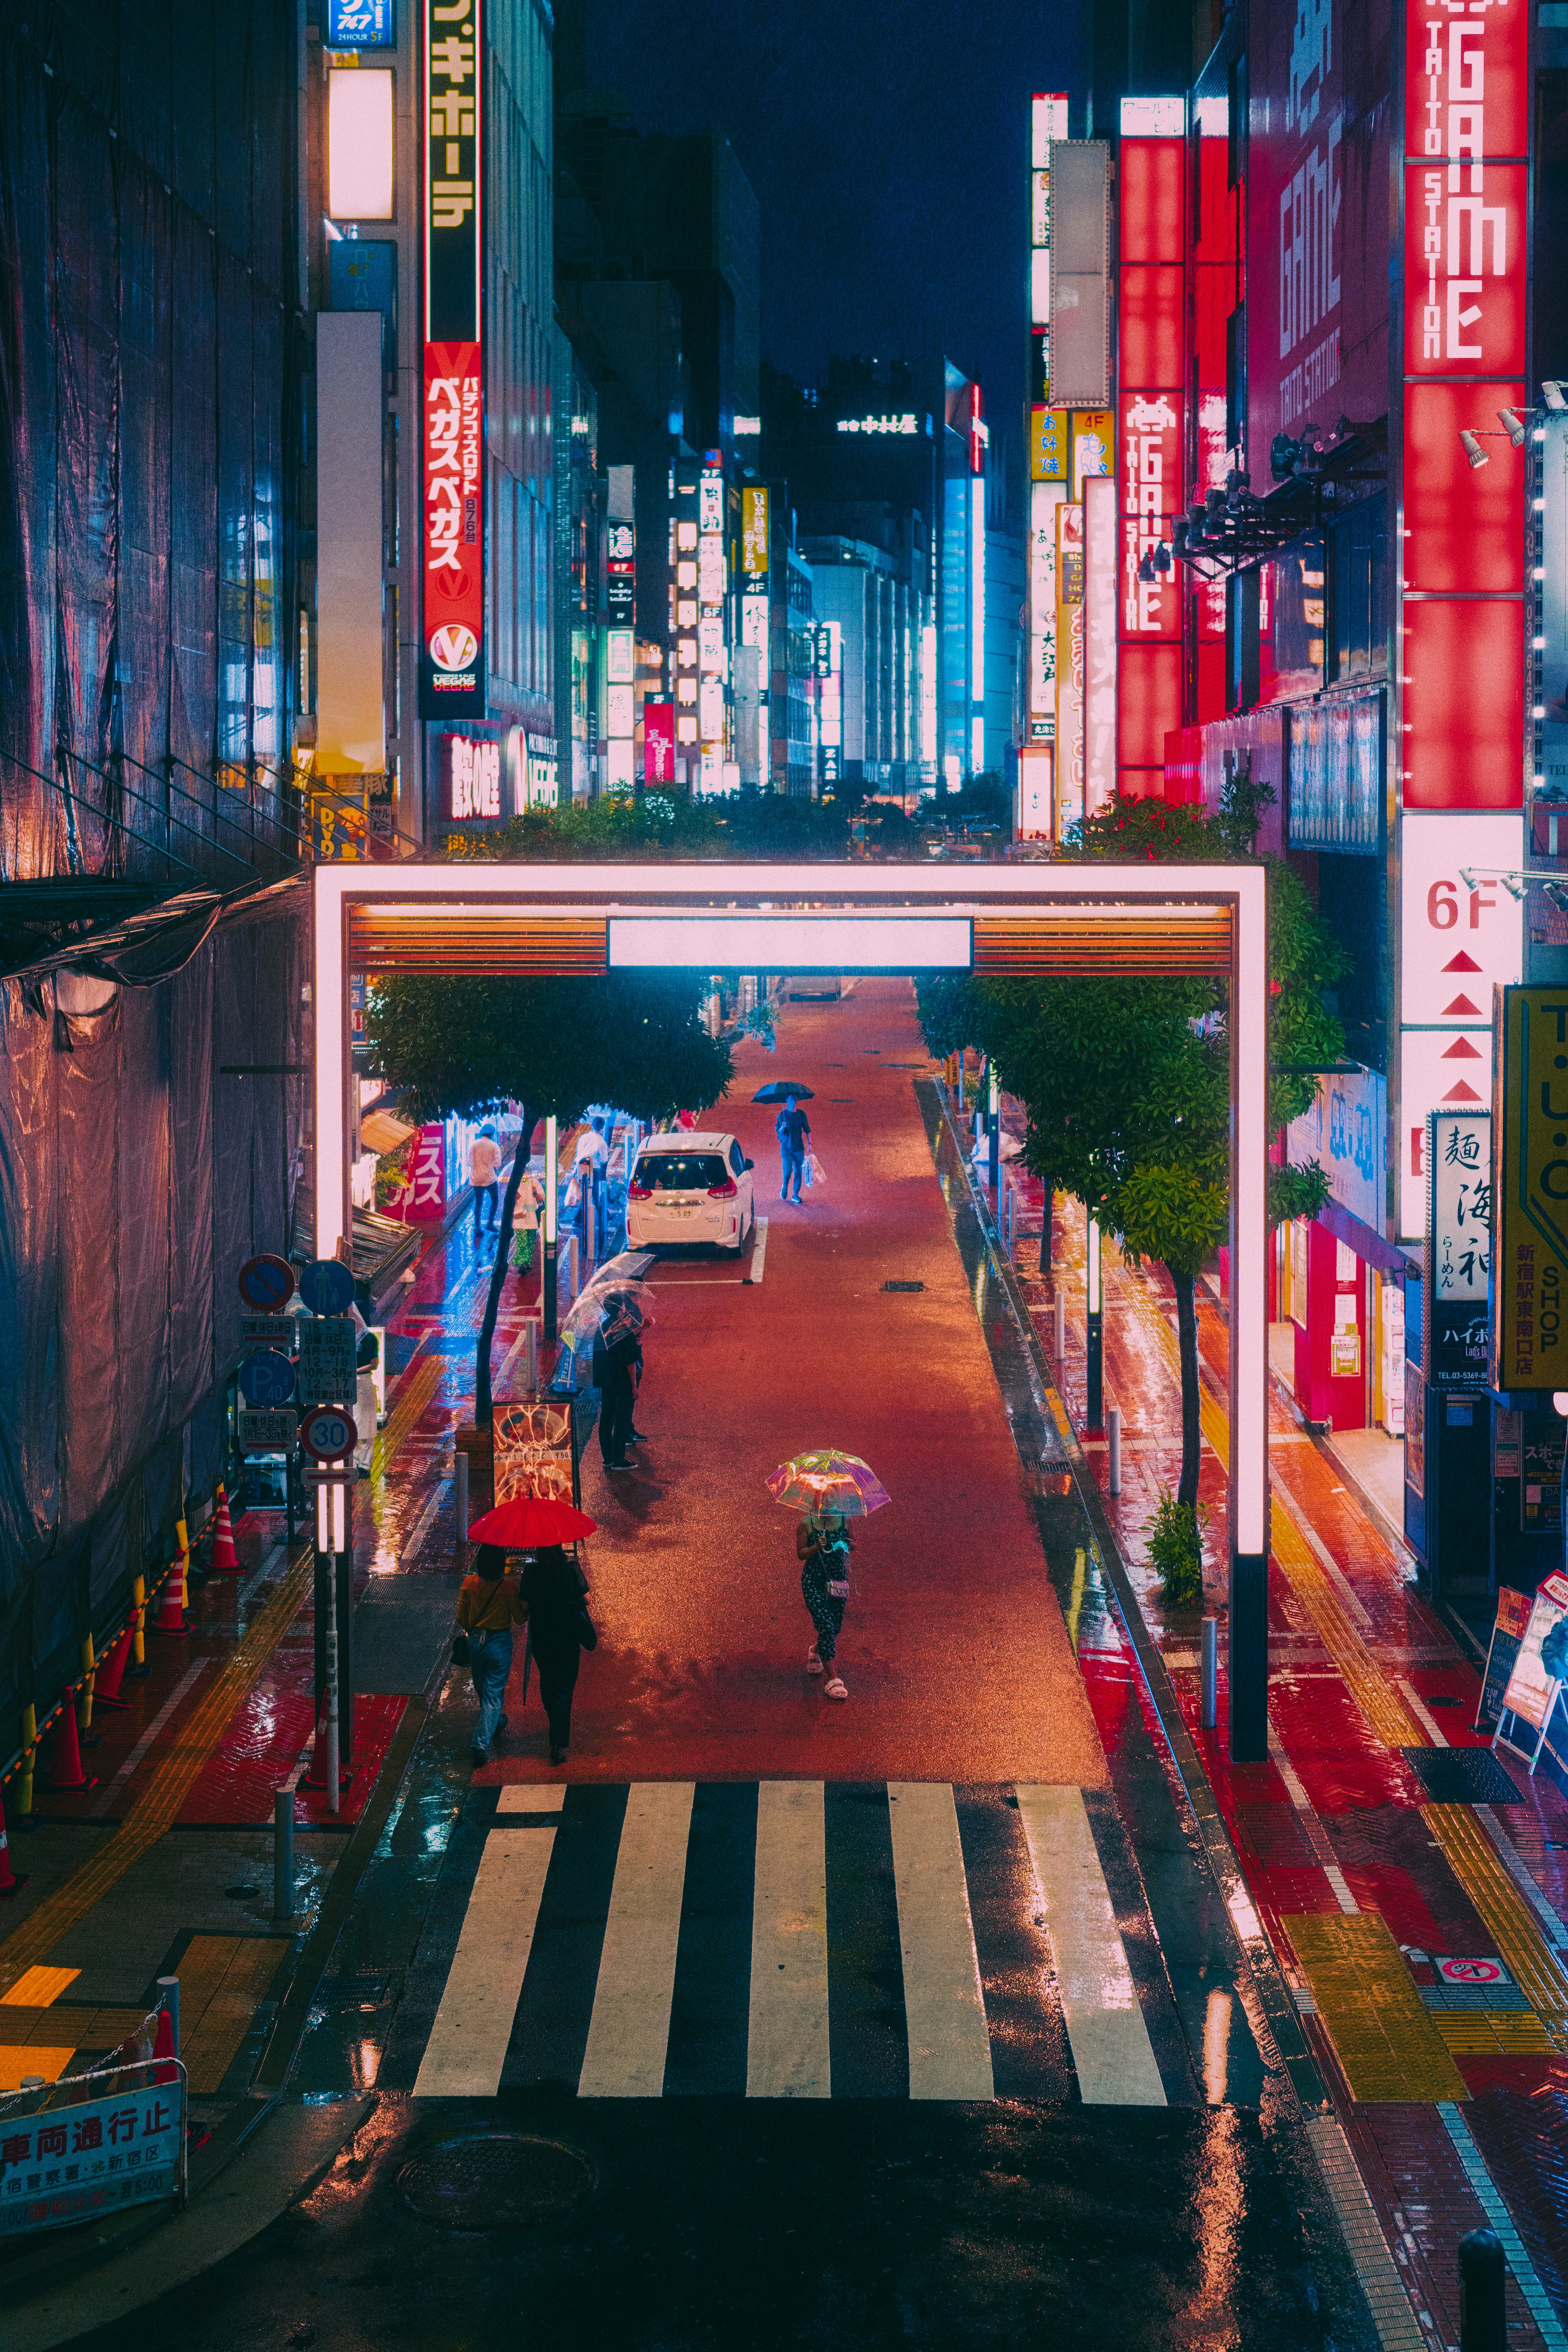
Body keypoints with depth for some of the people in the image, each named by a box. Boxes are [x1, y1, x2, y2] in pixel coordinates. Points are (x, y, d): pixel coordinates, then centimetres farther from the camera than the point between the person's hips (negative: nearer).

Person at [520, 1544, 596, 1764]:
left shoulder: (531, 1571, -11)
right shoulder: (571, 1569, -14)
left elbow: (525, 1605, -7)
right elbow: (586, 1599, -10)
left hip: (540, 1636, 2)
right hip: (567, 1638, -2)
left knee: (547, 1681, 25)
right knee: (564, 1687, 3)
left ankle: (554, 1721, 44)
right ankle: (559, 1744, -5)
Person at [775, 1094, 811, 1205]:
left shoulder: (801, 1114, 5)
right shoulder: (782, 1116, 0)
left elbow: (807, 1130, 10)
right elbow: (778, 1132, -1)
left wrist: (809, 1143, 1)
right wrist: (783, 1128, -23)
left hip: (799, 1148, 2)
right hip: (786, 1147, -2)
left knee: (798, 1172, -1)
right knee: (788, 1169, -18)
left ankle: (796, 1196, 9)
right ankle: (785, 1186, 12)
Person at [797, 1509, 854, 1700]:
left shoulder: (844, 1520, -1)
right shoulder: (807, 1523, -9)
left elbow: (853, 1544, 12)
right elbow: (801, 1554, -5)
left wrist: (850, 1545, -12)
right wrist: (817, 1547, -23)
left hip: (838, 1578, 4)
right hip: (813, 1581, -4)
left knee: (836, 1626, 11)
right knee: (825, 1625, -13)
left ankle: (815, 1651, 47)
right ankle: (833, 1680, -8)